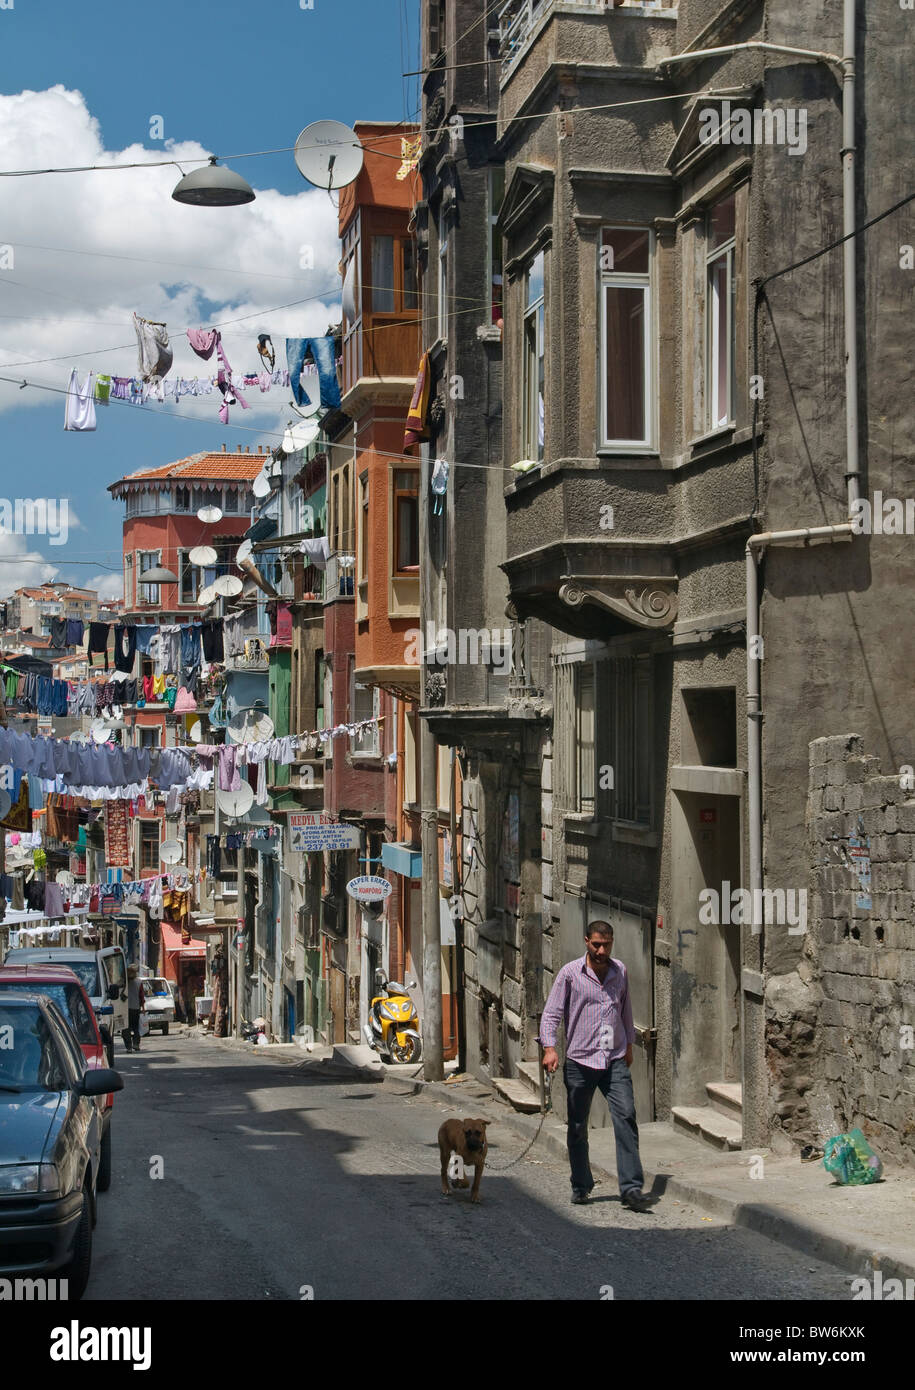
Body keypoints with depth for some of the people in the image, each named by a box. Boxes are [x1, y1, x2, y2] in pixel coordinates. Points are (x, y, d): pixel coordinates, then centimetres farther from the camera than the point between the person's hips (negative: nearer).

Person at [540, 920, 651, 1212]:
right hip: (579, 1061, -2)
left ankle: (631, 1188, -16)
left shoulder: (620, 971, 9)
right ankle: (581, 1186, 23)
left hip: (614, 1061, 2)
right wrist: (549, 1048, -16)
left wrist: (629, 1044, 30)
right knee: (577, 1127, 7)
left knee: (626, 1117, -14)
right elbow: (551, 1013, -3)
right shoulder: (570, 974, -3)